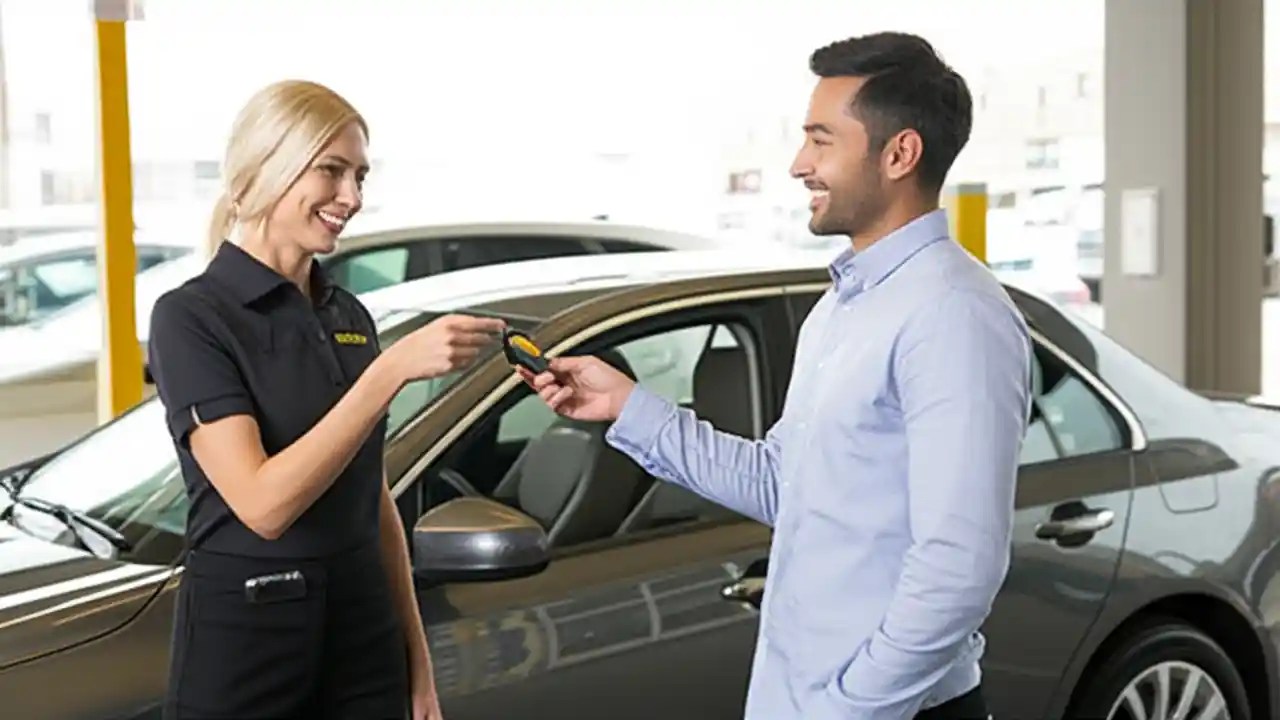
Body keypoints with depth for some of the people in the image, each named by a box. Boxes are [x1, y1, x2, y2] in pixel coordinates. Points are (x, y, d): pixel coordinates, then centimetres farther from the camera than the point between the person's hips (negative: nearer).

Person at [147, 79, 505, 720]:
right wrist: (394, 368, -27)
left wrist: (415, 653, 10)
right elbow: (263, 503, -23)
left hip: (364, 626, 6)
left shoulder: (350, 317, 8)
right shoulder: (190, 317, -12)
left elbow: (374, 499, 12)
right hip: (242, 637, -5)